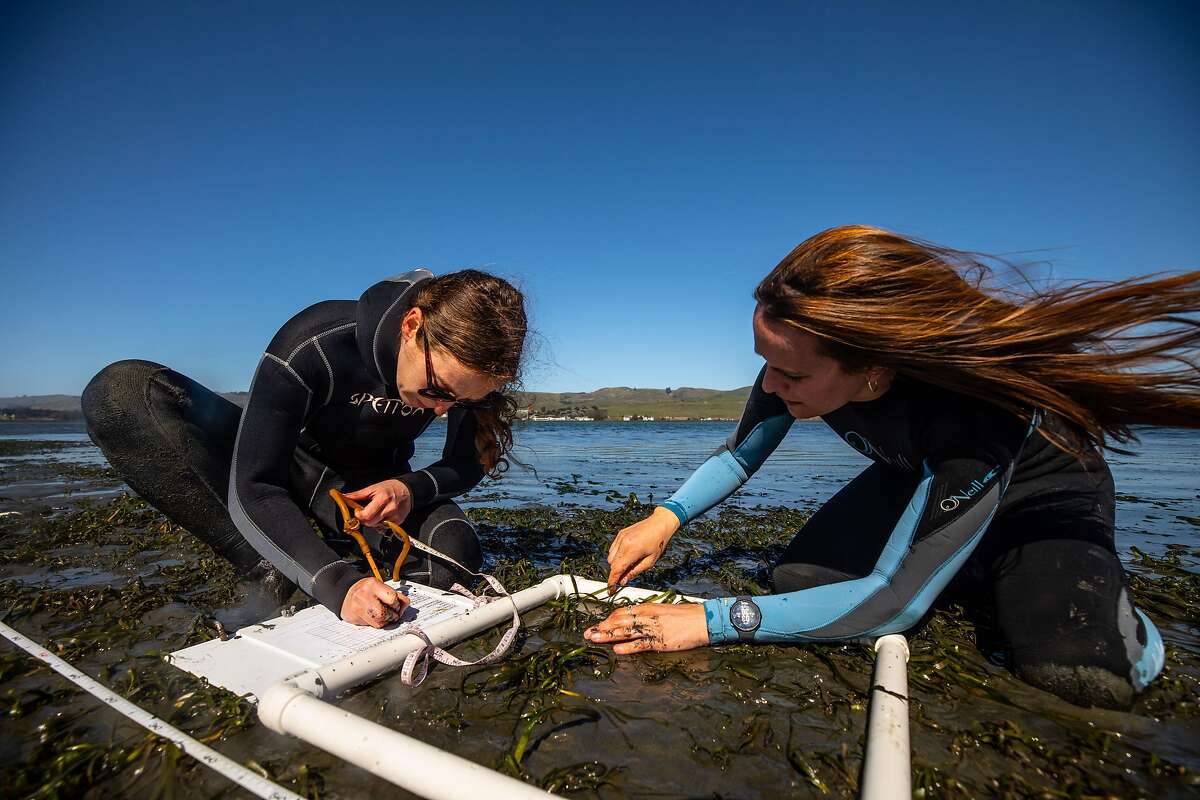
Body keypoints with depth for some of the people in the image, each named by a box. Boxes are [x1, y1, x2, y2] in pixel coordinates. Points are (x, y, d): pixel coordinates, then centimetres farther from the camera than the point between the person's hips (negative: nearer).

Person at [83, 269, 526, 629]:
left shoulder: (467, 360, -23)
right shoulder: (314, 343, -34)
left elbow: (467, 464, -9)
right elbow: (253, 489, -34)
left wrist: (411, 489, -30)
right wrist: (336, 582, -47)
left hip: (373, 482, 2)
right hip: (286, 462, -1)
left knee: (454, 560, -30)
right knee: (122, 390, -27)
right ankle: (272, 575, -24)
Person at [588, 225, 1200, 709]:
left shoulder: (972, 404, -44)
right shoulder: (804, 354, -27)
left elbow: (895, 599, -38)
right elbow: (740, 453, -9)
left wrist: (713, 621, -40)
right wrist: (666, 518, -25)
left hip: (1039, 491, -4)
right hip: (915, 478, 5)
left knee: (1080, 676, -30)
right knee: (797, 578, -13)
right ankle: (967, 569, 14)